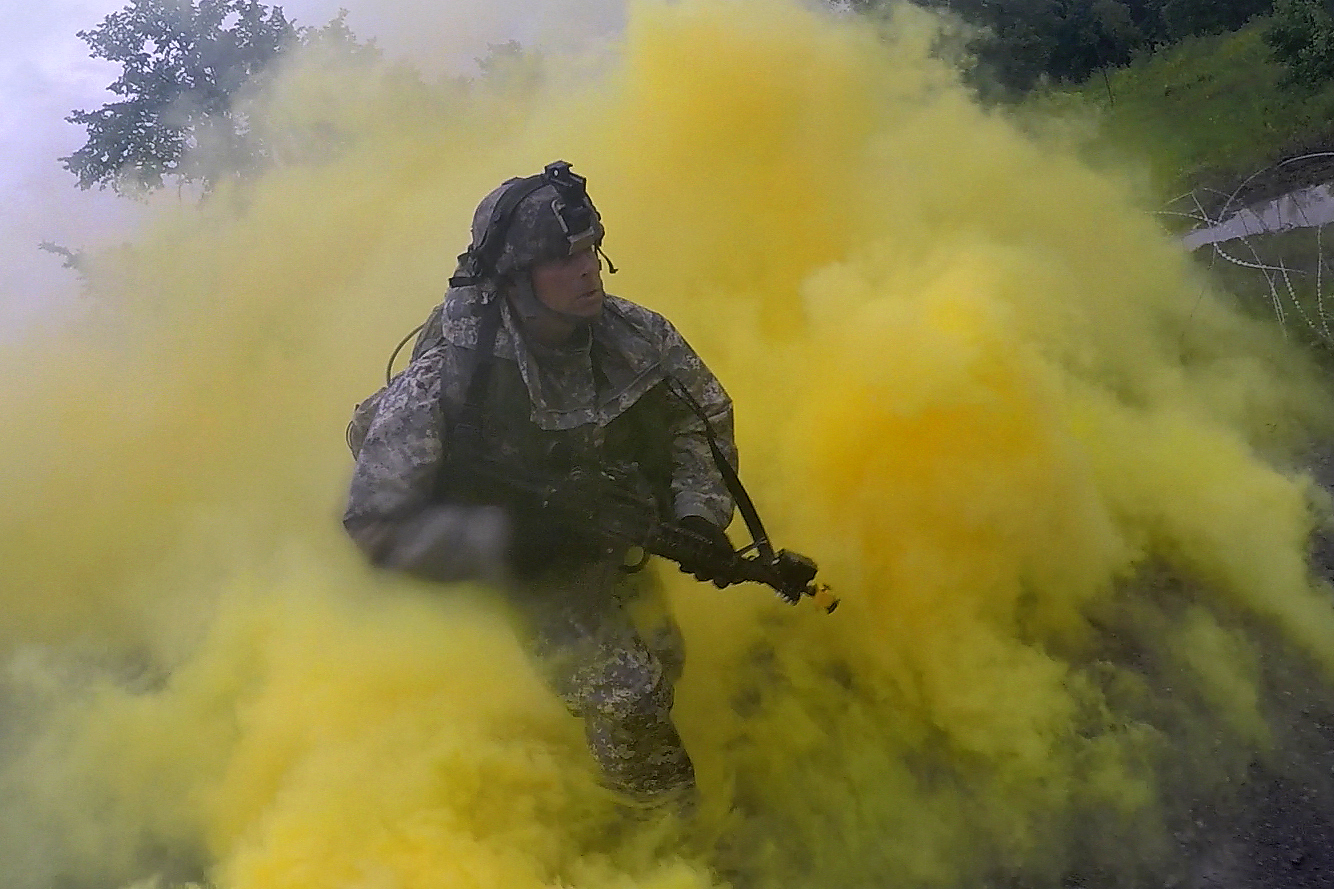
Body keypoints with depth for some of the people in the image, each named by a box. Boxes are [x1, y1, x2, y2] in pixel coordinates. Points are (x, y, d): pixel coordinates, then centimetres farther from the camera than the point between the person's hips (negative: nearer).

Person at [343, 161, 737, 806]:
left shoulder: (637, 336, -20)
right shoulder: (446, 380, -34)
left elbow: (703, 415, -1)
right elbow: (374, 522, -28)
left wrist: (699, 511, -16)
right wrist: (506, 542, -36)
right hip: (510, 557, -5)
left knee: (659, 661, 16)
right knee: (625, 694, -14)